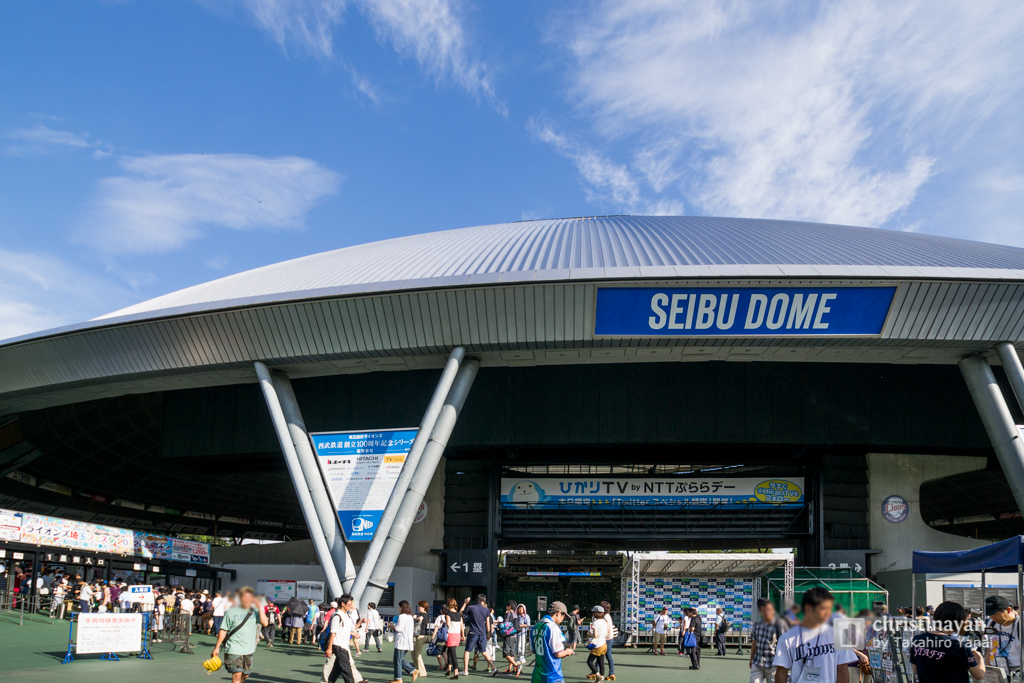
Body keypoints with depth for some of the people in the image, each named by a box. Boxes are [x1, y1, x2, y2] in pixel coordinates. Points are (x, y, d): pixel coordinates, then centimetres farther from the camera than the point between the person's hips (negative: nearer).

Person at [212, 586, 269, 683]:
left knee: (245, 674, 12)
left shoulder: (254, 612, 4)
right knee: (237, 675, -12)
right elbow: (223, 631, 1)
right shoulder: (231, 612, -2)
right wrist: (217, 647, 0)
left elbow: (265, 623, -10)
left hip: (249, 650, 4)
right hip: (234, 650, -4)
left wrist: (259, 608, -13)